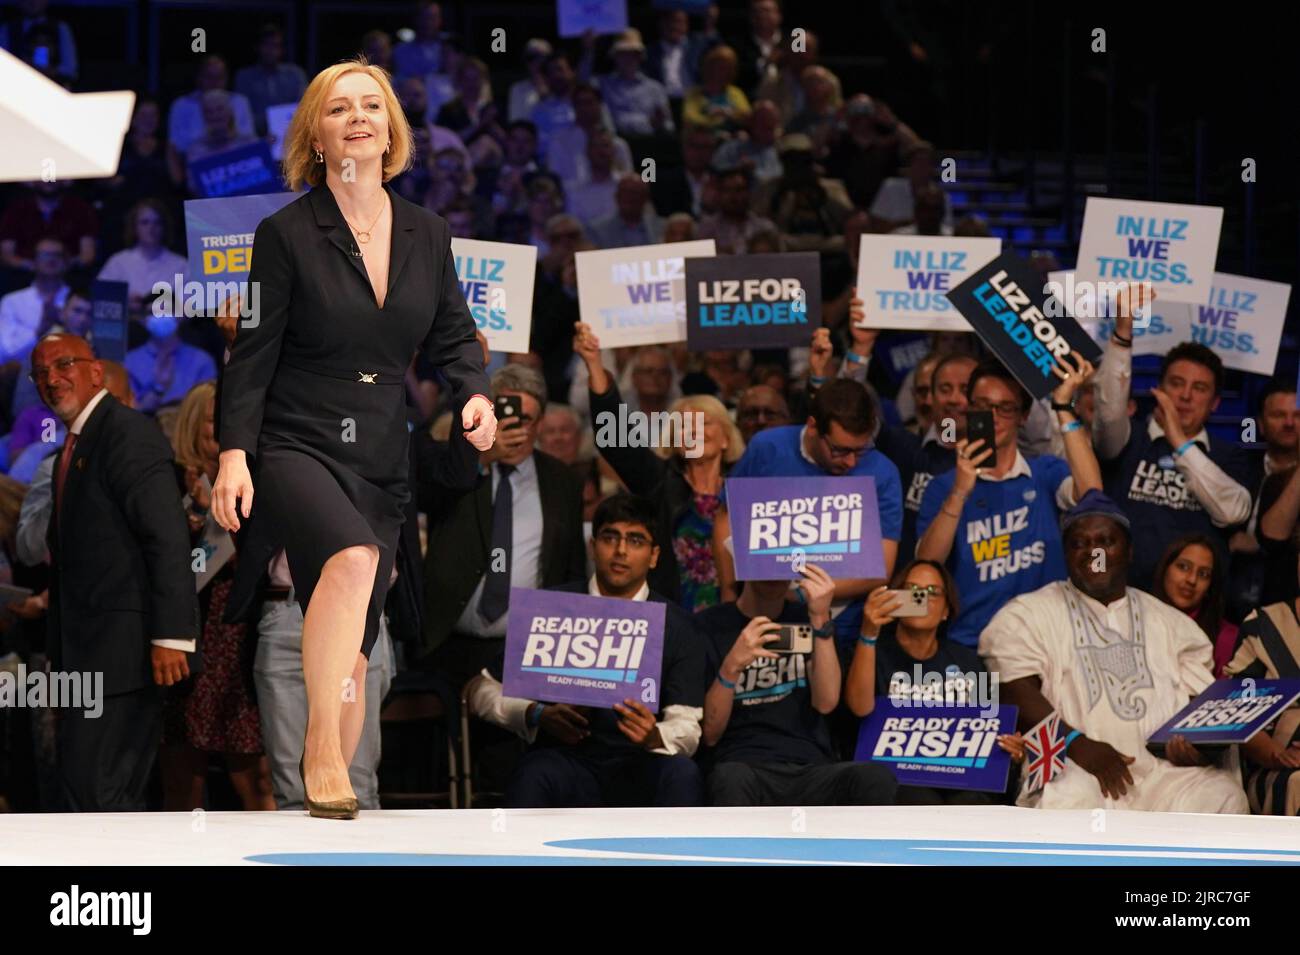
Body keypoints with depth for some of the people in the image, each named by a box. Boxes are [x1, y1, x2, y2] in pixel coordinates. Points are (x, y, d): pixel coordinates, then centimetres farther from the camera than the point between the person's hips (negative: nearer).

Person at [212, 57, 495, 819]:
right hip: (295, 443, -5)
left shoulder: (427, 235, 10)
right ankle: (322, 751, -29)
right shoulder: (287, 235, -3)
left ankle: (335, 788, 15)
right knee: (352, 555, -33)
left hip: (383, 461, 5)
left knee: (354, 652, 4)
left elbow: (453, 337, 13)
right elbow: (252, 355, -4)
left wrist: (474, 394, -8)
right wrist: (234, 453, -13)